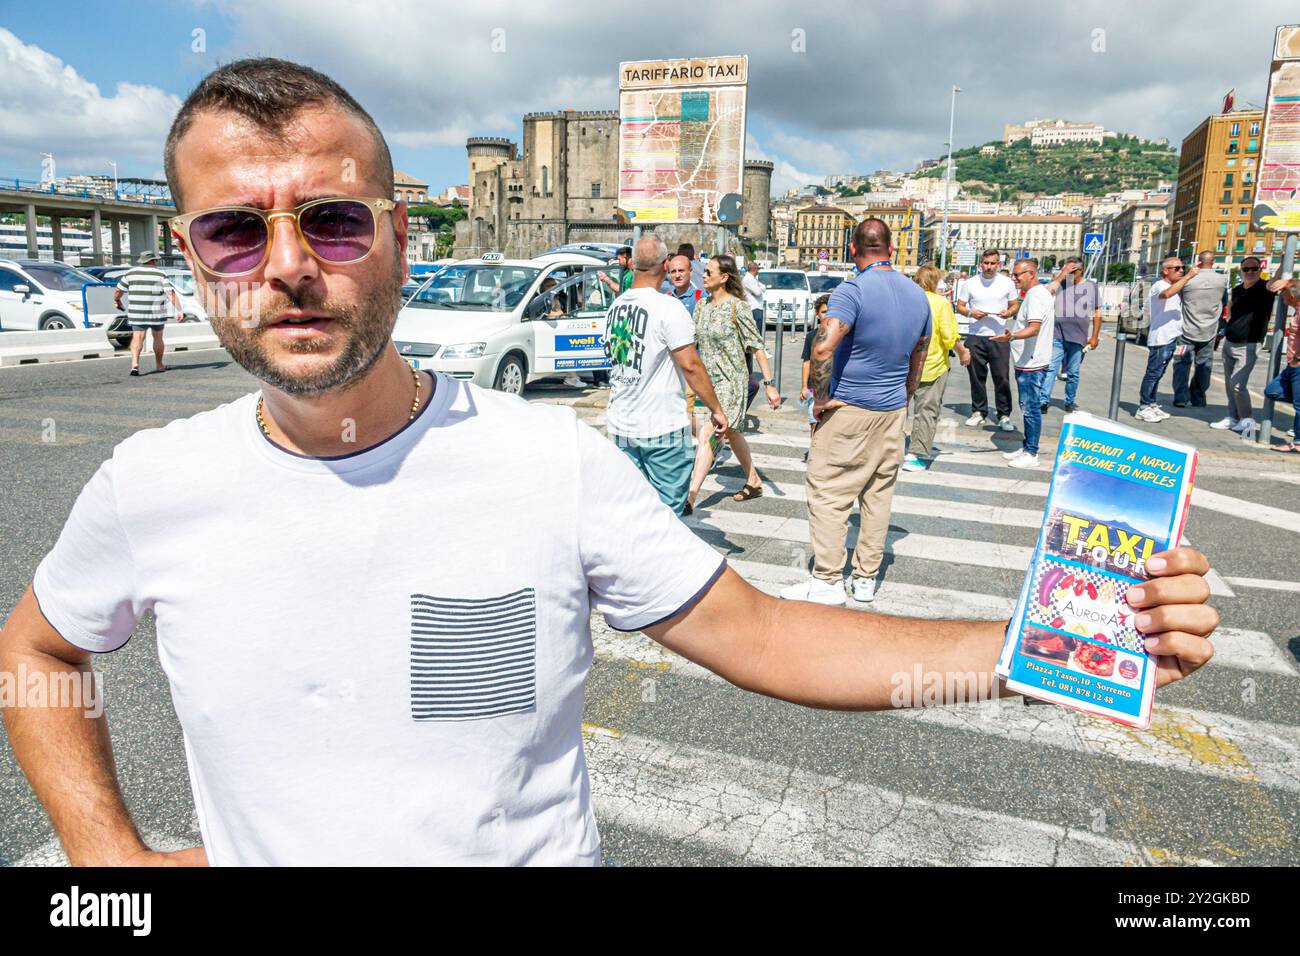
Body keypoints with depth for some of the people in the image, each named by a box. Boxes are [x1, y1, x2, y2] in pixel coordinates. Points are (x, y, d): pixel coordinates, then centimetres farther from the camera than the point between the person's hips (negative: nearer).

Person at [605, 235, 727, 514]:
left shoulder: (616, 306, 8)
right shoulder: (669, 308, -14)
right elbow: (690, 365, -17)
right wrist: (716, 409, -8)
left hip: (620, 426, 7)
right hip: (662, 428, -7)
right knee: (667, 508, 3)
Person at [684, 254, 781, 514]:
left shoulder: (737, 307, -13)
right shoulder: (702, 306, 7)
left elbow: (757, 347, -13)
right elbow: (691, 342, 14)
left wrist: (770, 384, -16)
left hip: (730, 381, -8)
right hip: (709, 380, 8)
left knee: (707, 438, -15)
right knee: (731, 434, 18)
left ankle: (690, 498, -16)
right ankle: (754, 483, 34)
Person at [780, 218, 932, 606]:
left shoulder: (853, 290, -16)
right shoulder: (918, 295, 8)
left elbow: (823, 346, -29)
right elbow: (918, 358, 17)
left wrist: (821, 398, -17)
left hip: (849, 410, -7)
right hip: (894, 410, 7)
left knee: (827, 492, 1)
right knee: (879, 492, 12)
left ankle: (828, 581, 5)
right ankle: (866, 578, 21)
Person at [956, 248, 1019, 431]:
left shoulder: (1007, 283, 4)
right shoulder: (970, 283, 3)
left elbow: (1015, 304, 11)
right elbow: (960, 306, 7)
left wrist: (1009, 312, -12)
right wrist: (971, 313, -14)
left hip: (999, 337, -1)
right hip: (975, 337, 1)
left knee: (1002, 377, -1)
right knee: (976, 376, 7)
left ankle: (1004, 416, 7)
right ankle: (978, 412, 20)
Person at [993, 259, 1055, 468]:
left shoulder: (1035, 295, -17)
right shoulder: (1039, 292, 17)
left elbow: (1034, 328, -31)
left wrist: (1012, 336, -45)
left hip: (1031, 364, -11)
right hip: (1028, 362, 11)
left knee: (1031, 408, -6)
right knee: (1028, 407, 16)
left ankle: (1031, 454, -2)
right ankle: (1027, 448, 25)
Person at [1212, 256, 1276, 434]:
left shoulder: (1265, 289, -10)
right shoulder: (1237, 290, 8)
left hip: (1248, 346, -6)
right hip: (1228, 343, 6)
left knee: (1237, 384, -13)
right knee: (1229, 384, 10)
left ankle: (1247, 419, 3)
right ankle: (1233, 418, 21)